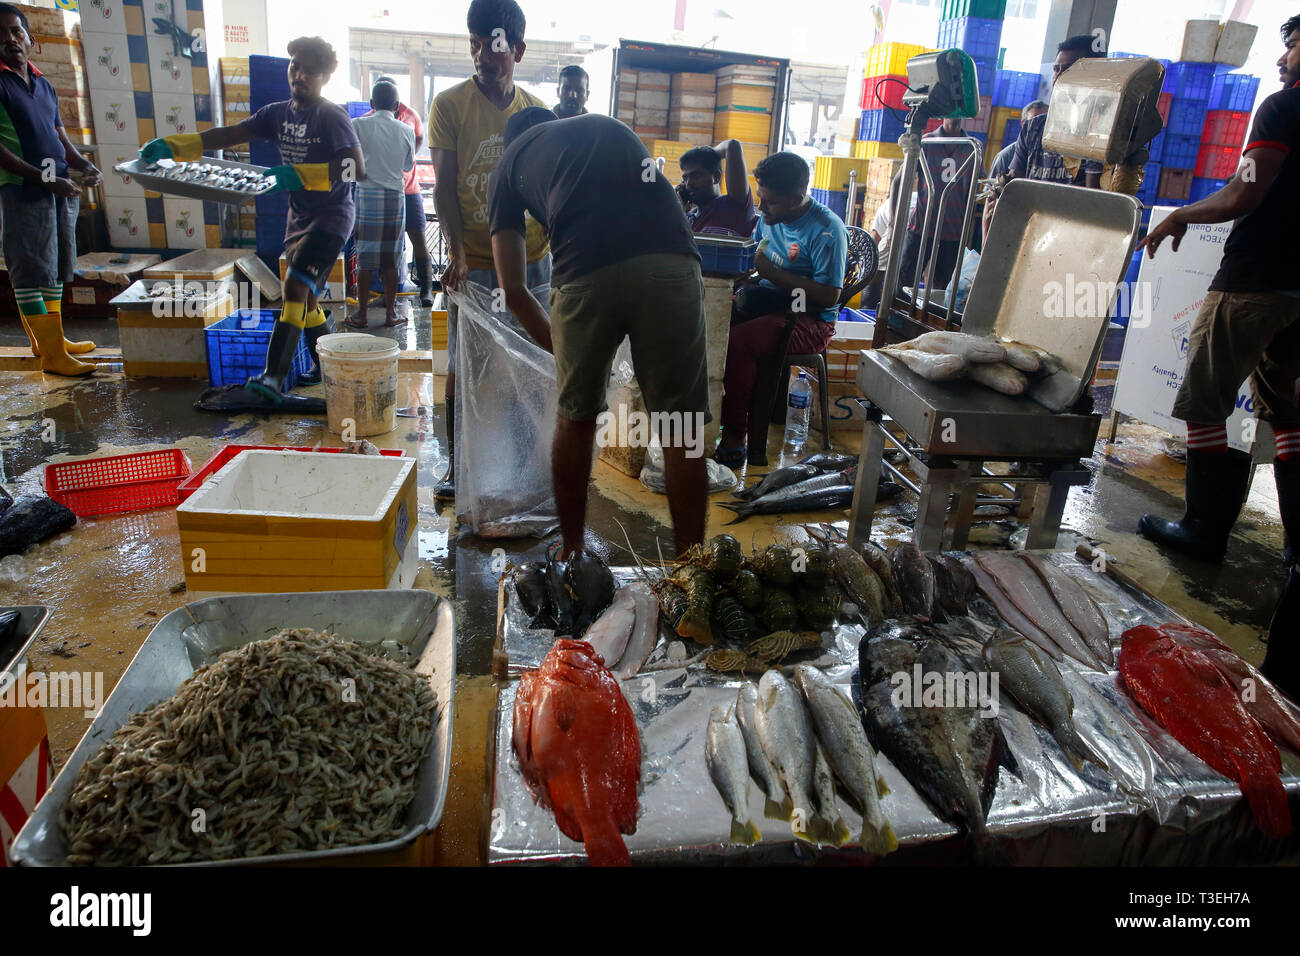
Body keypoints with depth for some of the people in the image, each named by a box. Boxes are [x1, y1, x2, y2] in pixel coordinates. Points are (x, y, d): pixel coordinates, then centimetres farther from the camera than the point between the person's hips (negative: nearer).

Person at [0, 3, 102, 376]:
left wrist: (84, 166, 0)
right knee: (31, 273, -5)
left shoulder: (44, 86, 17)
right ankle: (51, 354, -5)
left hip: (62, 190, 7)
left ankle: (54, 339, 22)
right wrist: (44, 178, -20)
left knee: (55, 270, 12)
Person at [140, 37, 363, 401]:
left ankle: (273, 378, -26)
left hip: (332, 216, -8)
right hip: (298, 217, 9)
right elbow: (228, 135, 5)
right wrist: (171, 146, -7)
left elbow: (358, 169, -26)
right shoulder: (278, 113, 9)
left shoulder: (332, 117, -12)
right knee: (304, 297, 14)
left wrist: (301, 175, -34)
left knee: (296, 288, -21)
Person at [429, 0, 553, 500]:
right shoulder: (450, 105, -2)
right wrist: (457, 253, -21)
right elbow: (445, 184, -8)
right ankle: (455, 462, 17)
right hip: (473, 263, -2)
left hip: (531, 261, 3)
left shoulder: (537, 111, 6)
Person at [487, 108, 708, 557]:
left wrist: (560, 348, 32)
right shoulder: (607, 125, 36)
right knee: (682, 429, 10)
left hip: (587, 274, -1)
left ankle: (571, 551, 32)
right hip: (671, 263, 1)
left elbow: (514, 290, 19)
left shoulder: (509, 162, 27)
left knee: (575, 419, 19)